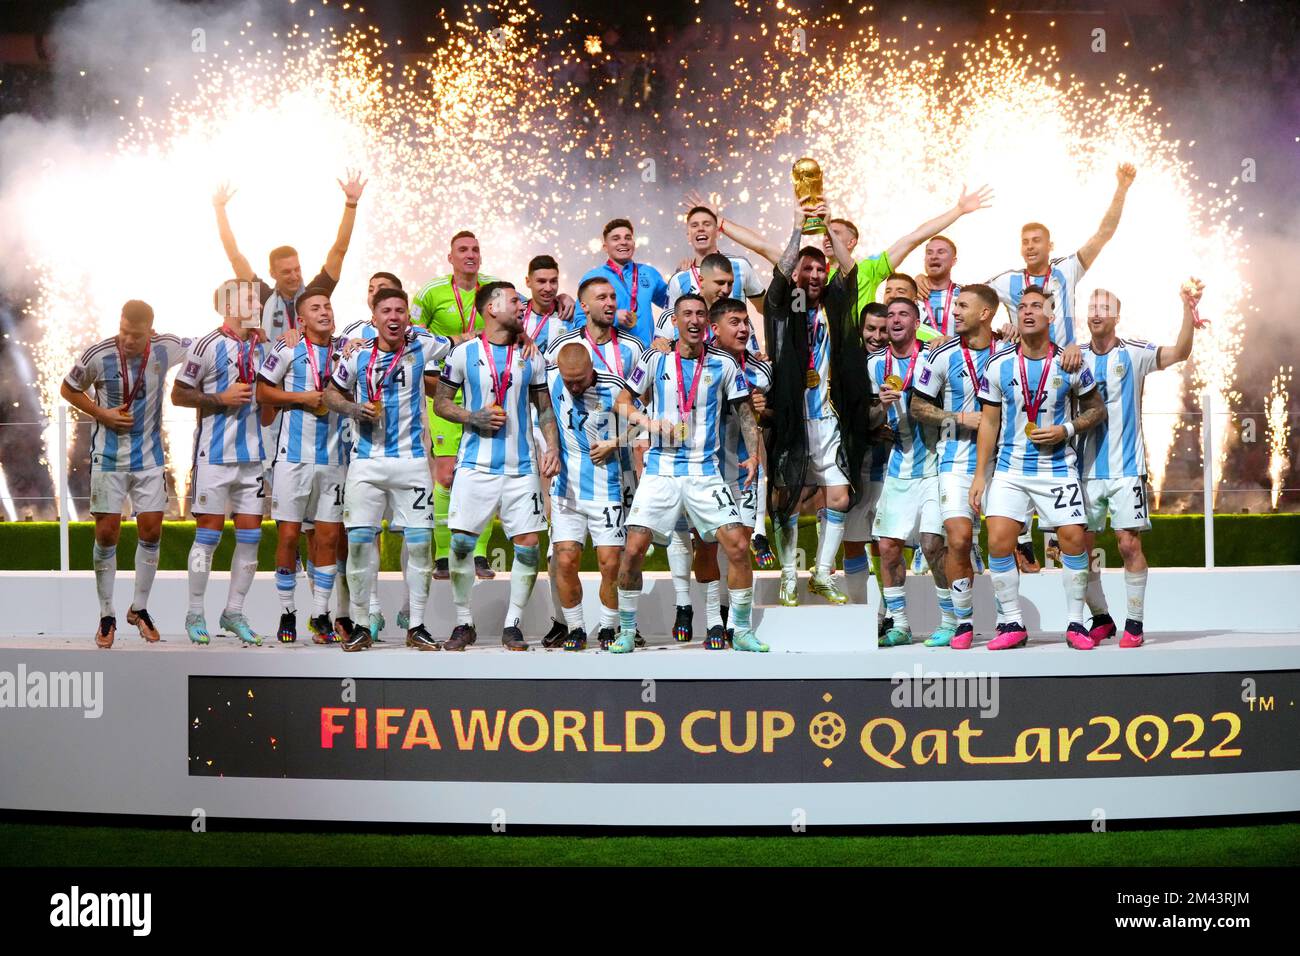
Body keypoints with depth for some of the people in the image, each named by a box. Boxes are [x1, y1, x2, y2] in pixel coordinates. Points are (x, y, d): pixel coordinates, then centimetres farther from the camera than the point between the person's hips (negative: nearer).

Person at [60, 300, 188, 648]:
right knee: (107, 534, -1)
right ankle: (107, 616, 11)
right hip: (108, 458, -2)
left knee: (151, 531, 2)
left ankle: (139, 608, 20)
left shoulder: (165, 348, -9)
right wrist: (102, 414, -10)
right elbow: (68, 389, 2)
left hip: (149, 456, 2)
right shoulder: (98, 355, -15)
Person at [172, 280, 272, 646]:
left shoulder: (264, 345, 11)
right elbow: (178, 395, -4)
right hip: (215, 454, -6)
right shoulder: (208, 346, -7)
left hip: (252, 454, 6)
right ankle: (195, 614, 8)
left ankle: (234, 612, 16)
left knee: (250, 536, 5)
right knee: (208, 534, -1)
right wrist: (221, 399, -13)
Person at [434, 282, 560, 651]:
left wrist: (552, 447, -1)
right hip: (476, 466, -2)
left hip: (521, 468, 2)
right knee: (461, 543, -5)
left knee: (528, 545, -3)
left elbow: (545, 409, 14)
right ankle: (464, 623, 10)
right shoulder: (464, 353, 1)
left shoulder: (531, 357, 9)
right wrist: (473, 418, -12)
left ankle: (512, 625, 10)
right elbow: (441, 402, 5)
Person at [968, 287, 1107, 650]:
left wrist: (1066, 430, -10)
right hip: (1010, 468, 1)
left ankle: (1075, 623, 8)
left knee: (1073, 538, -7)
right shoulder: (999, 365, -1)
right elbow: (989, 422, 4)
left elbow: (1096, 409, 8)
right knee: (998, 540, -11)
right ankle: (1011, 623, 1)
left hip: (1058, 467, -1)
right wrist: (979, 475, 1)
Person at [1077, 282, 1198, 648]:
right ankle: (1101, 619, 18)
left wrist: (1188, 306, -26)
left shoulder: (1134, 354, -2)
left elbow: (1179, 352, -13)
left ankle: (1134, 623, 4)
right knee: (1080, 547, 3)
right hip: (1086, 468, 3)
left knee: (1130, 544, -6)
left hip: (1126, 468, -3)